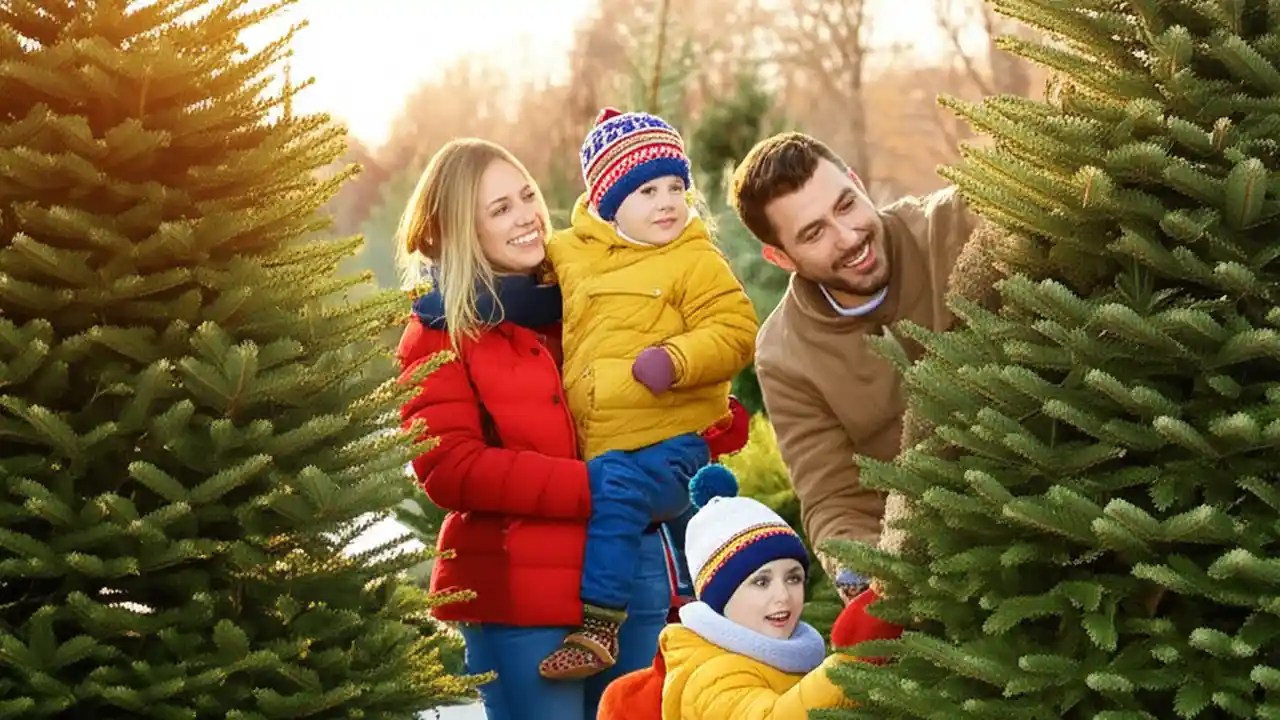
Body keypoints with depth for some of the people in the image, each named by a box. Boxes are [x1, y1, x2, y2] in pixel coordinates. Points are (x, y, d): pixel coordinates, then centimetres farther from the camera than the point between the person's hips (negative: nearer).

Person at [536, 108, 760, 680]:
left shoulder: (695, 262, -5)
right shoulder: (570, 252, 10)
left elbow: (737, 331, -11)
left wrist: (674, 359, -27)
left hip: (668, 443, -7)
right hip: (594, 447, 7)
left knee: (613, 494, -27)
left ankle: (597, 627, -26)